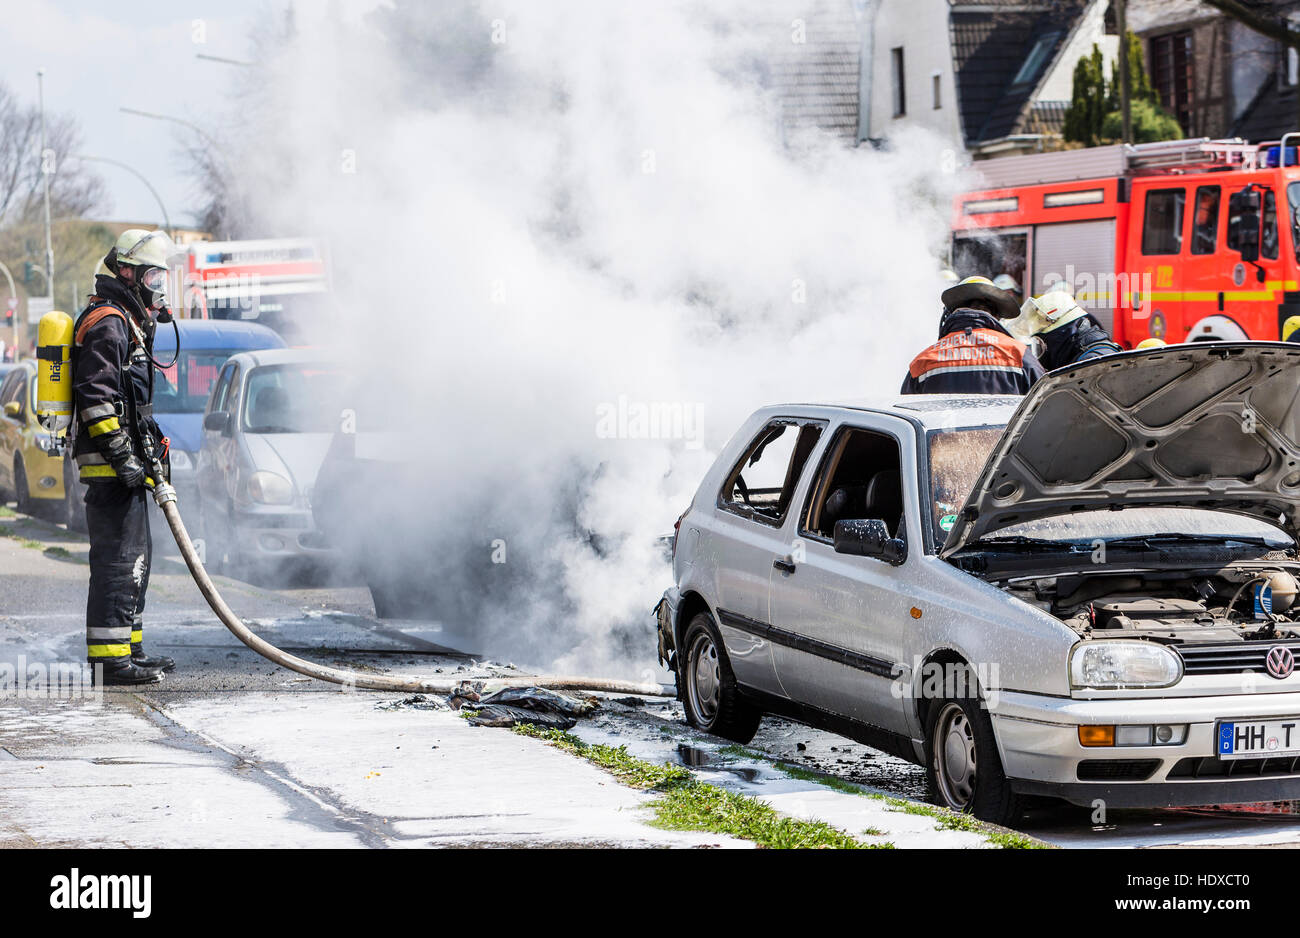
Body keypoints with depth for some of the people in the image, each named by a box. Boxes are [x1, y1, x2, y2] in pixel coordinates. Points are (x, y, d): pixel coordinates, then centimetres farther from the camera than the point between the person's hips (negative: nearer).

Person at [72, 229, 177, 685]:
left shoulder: (128, 322, 22)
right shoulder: (106, 323, -12)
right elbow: (95, 395, -21)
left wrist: (152, 445, 29)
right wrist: (121, 453, -24)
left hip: (126, 466, 11)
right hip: (109, 464, -11)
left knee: (135, 559, 16)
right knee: (118, 559, -13)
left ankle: (128, 649, 24)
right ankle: (108, 657, -14)